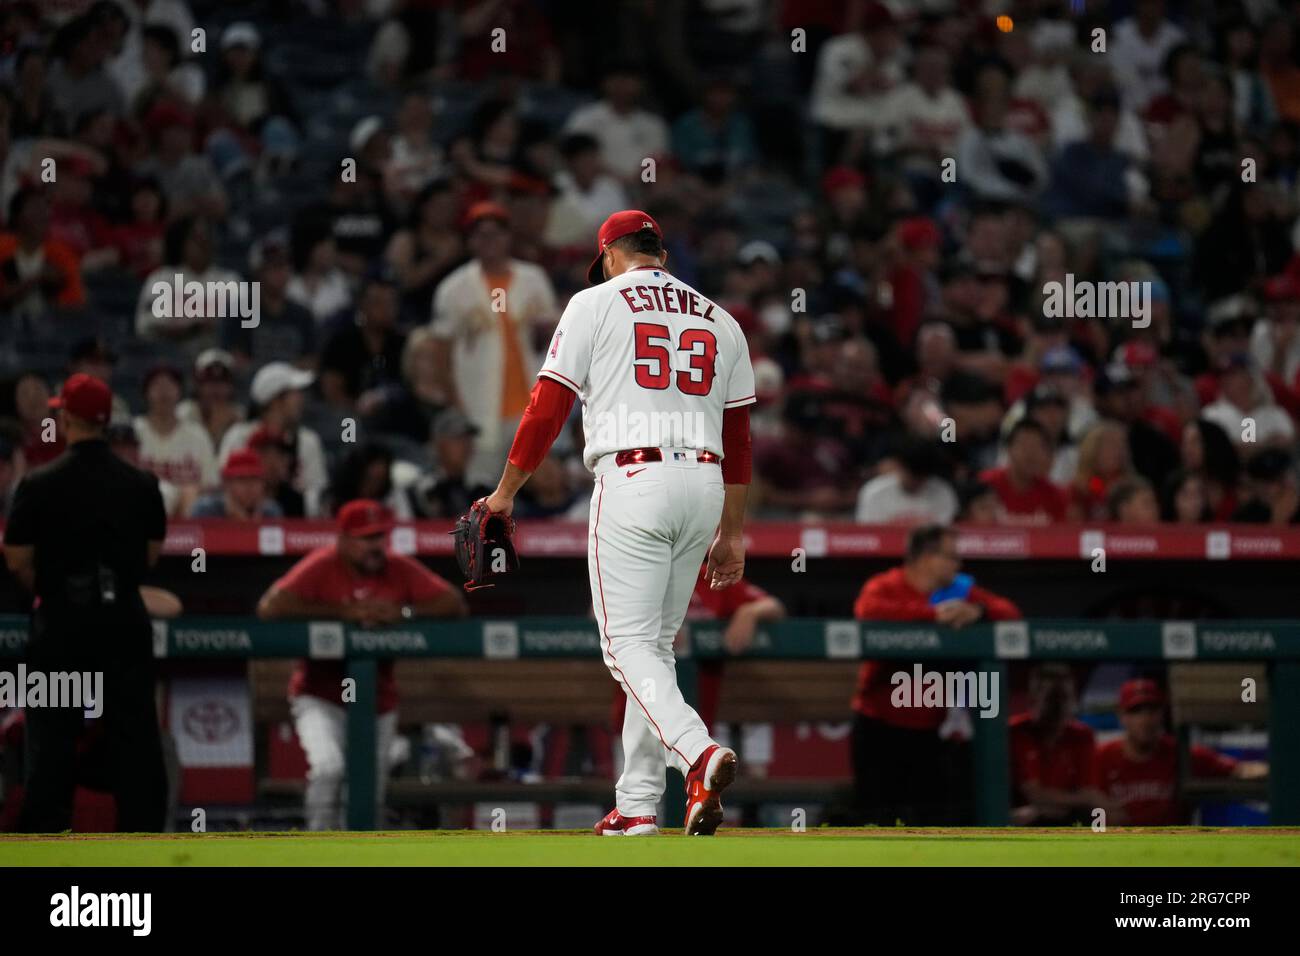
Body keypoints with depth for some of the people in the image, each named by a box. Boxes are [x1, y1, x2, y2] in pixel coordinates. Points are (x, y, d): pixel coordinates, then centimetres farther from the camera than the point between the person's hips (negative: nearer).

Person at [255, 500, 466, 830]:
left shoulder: (400, 570, -1)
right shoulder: (322, 567, -12)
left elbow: (456, 605, -5)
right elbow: (269, 607, -25)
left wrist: (404, 612, -21)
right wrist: (341, 612, -25)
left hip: (378, 701, 4)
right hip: (321, 700, -4)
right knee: (329, 767, -28)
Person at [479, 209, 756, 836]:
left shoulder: (597, 303, 3)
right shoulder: (718, 320, 18)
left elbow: (547, 408, -1)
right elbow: (738, 438, 16)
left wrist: (504, 494, 9)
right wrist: (732, 534, 21)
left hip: (632, 479, -5)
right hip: (704, 486, 5)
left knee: (629, 644, -6)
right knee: (656, 642, 14)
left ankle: (699, 754, -31)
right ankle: (637, 803, 12)